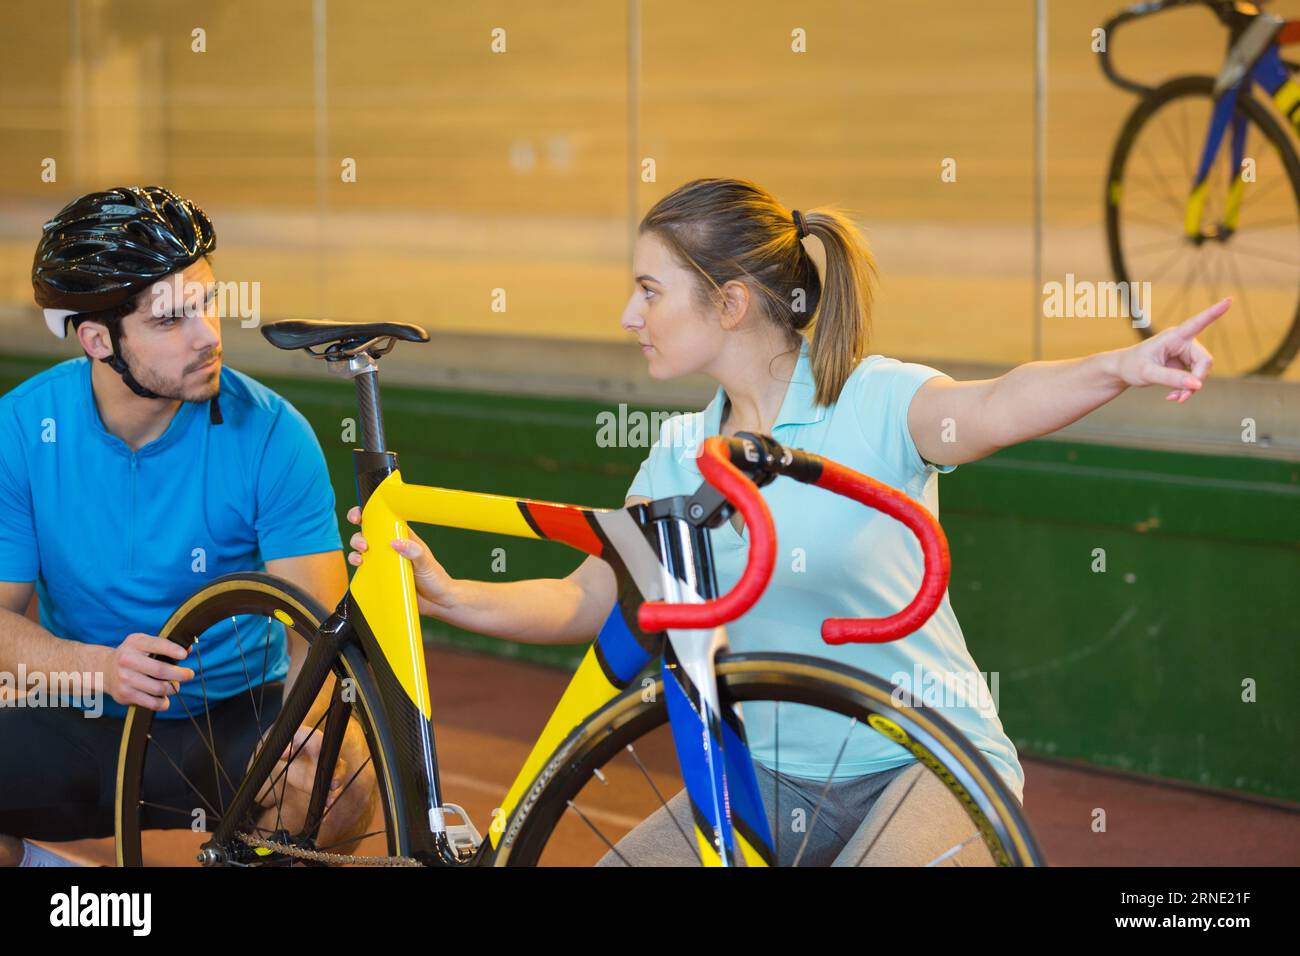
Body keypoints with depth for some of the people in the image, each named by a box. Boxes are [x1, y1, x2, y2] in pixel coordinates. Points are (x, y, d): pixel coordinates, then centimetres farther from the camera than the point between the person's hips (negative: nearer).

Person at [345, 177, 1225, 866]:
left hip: (929, 761, -6)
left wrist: (1120, 368, -56)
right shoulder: (683, 453, 6)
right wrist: (449, 596, -8)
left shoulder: (872, 403, -14)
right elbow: (589, 603, 8)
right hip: (772, 777, 6)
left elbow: (994, 408, -35)